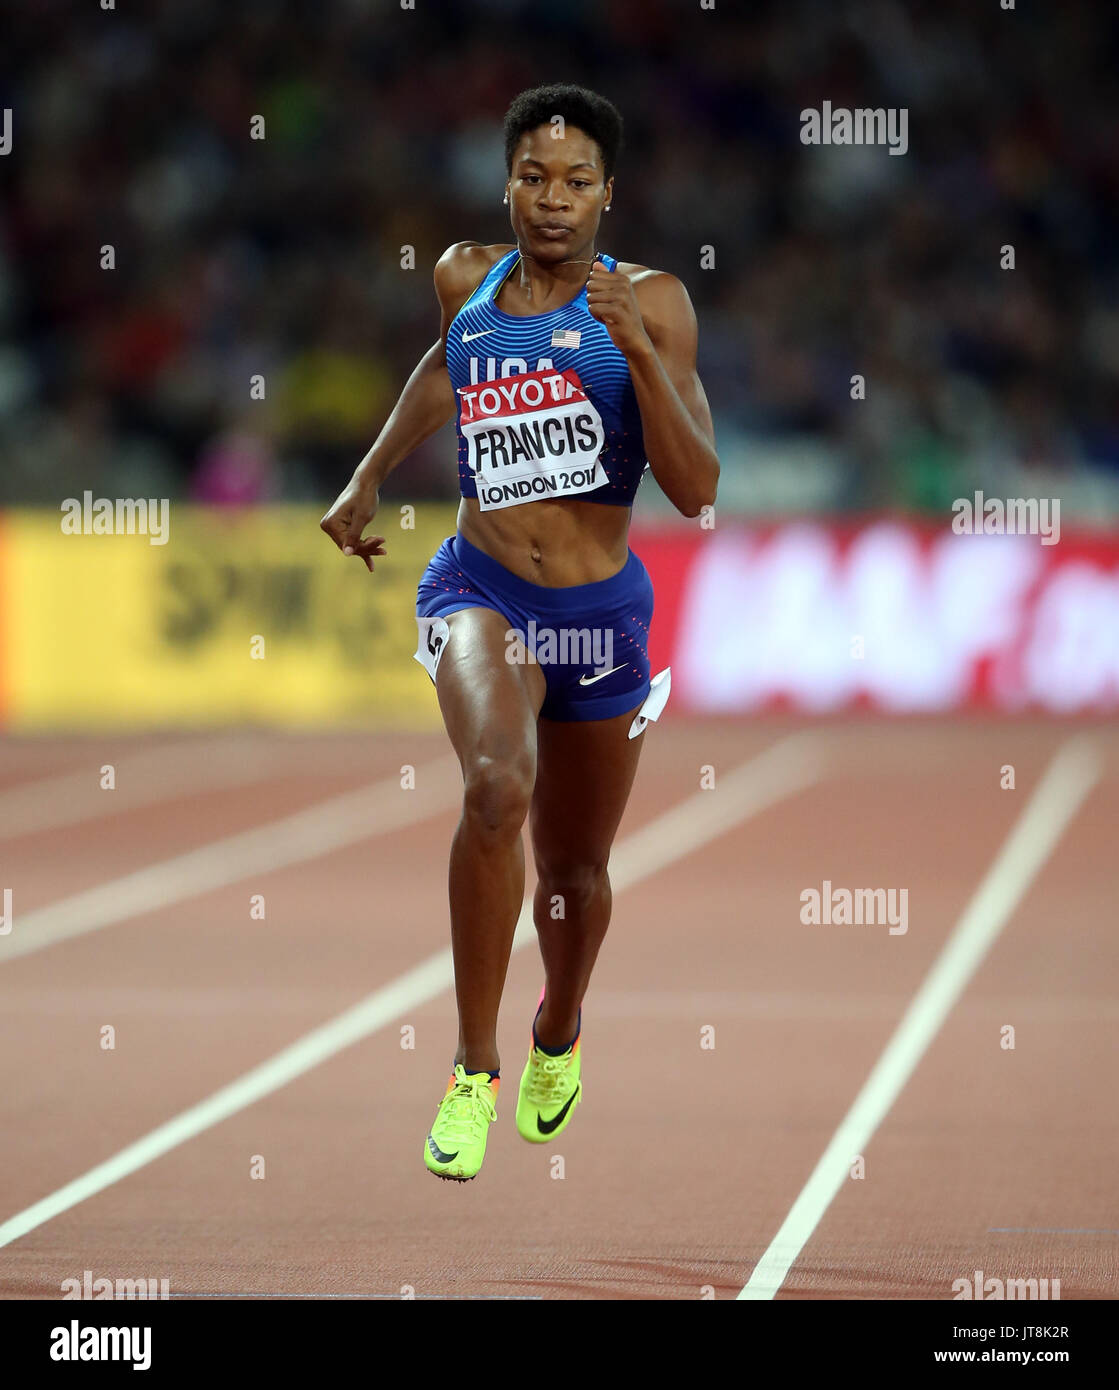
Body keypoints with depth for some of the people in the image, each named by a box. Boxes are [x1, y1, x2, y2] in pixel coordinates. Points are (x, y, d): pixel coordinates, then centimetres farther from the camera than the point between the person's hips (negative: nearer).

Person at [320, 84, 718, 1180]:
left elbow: (697, 490, -13)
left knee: (575, 865, 17)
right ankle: (473, 1069, -23)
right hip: (479, 590, 0)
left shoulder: (650, 302, -5)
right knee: (499, 783, -32)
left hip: (600, 610, 0)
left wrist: (637, 346, -22)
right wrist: (369, 476, 26)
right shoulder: (466, 279, 4)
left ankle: (559, 1034, 52)